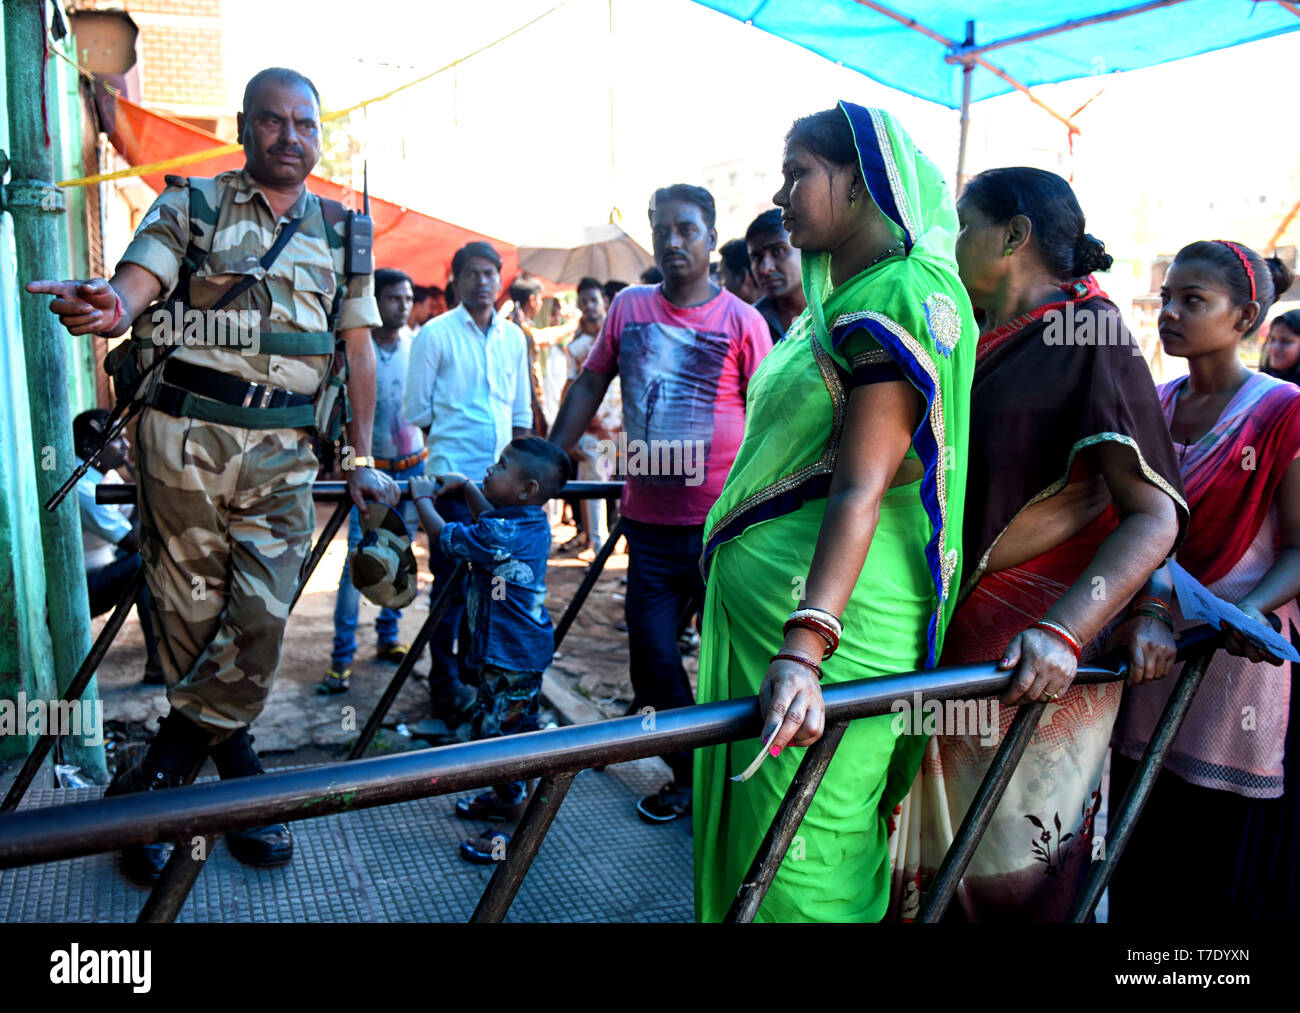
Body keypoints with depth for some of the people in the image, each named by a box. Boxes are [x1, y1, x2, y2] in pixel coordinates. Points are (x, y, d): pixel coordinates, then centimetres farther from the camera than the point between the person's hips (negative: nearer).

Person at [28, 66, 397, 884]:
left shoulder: (340, 230, 15)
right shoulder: (192, 205, 9)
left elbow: (359, 346, 13)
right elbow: (138, 280, -6)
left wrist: (363, 457, 6)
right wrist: (109, 306, -32)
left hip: (284, 449, 2)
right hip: (185, 431, -1)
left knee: (262, 615, -2)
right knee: (190, 608, 3)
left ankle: (165, 772, 16)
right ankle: (232, 758, 21)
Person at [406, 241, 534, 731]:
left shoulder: (514, 337, 12)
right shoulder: (435, 334, -2)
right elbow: (418, 410, 0)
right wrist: (452, 442, 2)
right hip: (452, 476, -4)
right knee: (452, 582, -1)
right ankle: (445, 686, 11)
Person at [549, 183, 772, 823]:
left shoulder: (741, 321, -4)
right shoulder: (628, 308, 6)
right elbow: (589, 387, 13)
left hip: (722, 522, -3)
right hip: (649, 522, 4)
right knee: (652, 659, 8)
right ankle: (685, 776, 30)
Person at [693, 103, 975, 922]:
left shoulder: (900, 298, -14)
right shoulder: (839, 297, 16)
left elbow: (862, 488, -26)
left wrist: (805, 645, -35)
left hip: (830, 604, -10)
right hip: (756, 601, 10)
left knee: (799, 860, 1)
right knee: (742, 824, 20)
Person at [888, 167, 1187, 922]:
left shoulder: (1092, 336, -9)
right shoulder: (975, 342, 13)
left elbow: (1153, 515, -18)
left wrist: (1063, 632, -32)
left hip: (1035, 659, -6)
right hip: (950, 628, 7)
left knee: (1013, 873, 6)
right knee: (938, 849, 15)